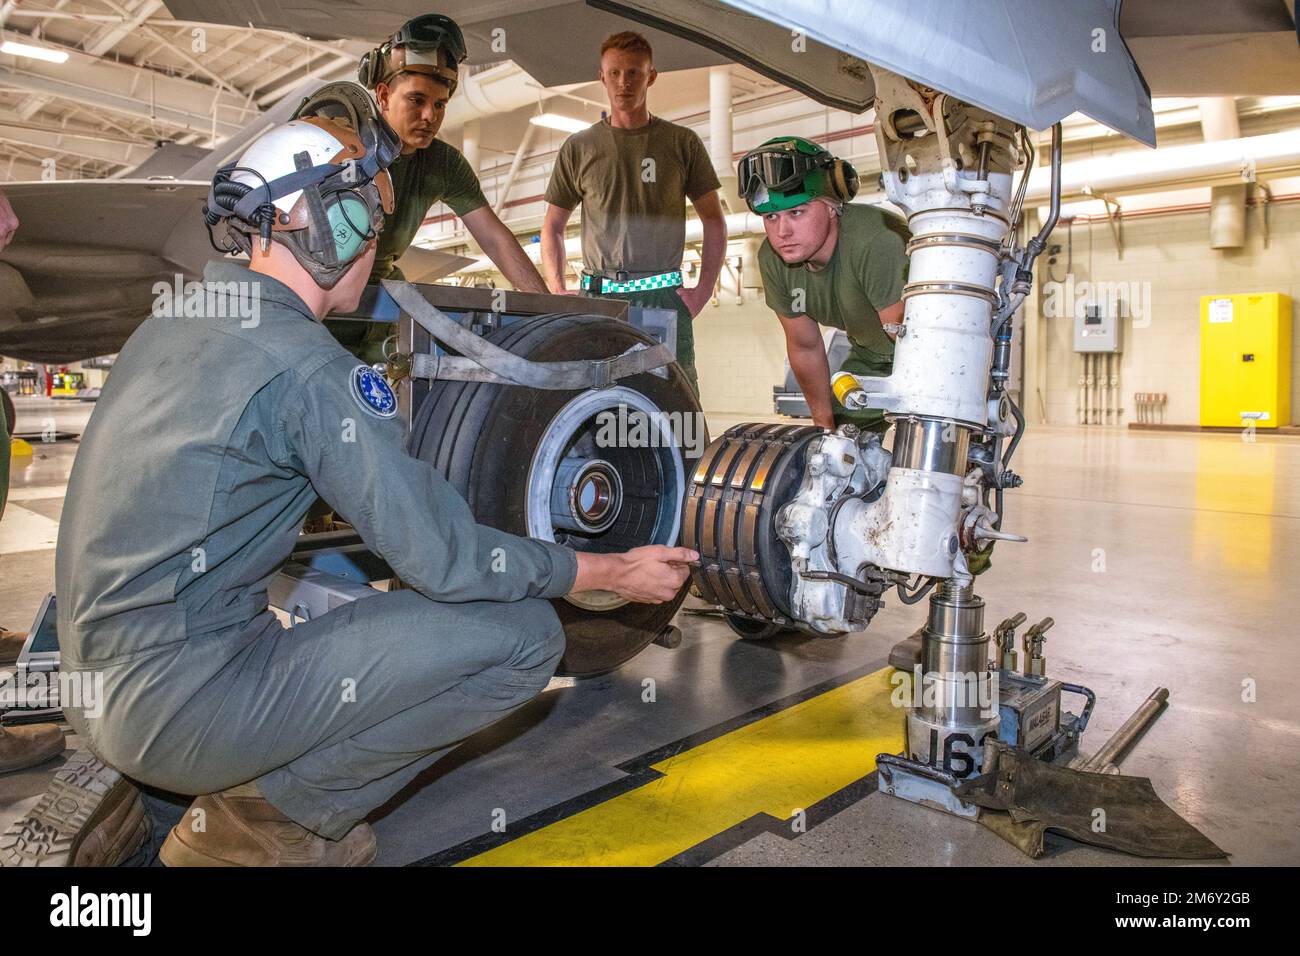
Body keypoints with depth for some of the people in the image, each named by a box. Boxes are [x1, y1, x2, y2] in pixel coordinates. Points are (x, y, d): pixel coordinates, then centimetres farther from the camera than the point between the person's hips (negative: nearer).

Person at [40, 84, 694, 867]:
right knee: (524, 635, -11)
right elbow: (447, 558, -16)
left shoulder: (173, 316, 8)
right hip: (184, 709, -9)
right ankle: (274, 812, -1)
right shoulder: (312, 369, -18)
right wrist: (618, 573, -5)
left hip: (97, 683, 9)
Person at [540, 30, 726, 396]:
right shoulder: (579, 147, 10)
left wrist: (704, 290, 0)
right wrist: (557, 291, 2)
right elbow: (553, 227, 15)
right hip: (598, 297, 1)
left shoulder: (682, 143, 8)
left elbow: (714, 221, 11)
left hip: (665, 297, -1)